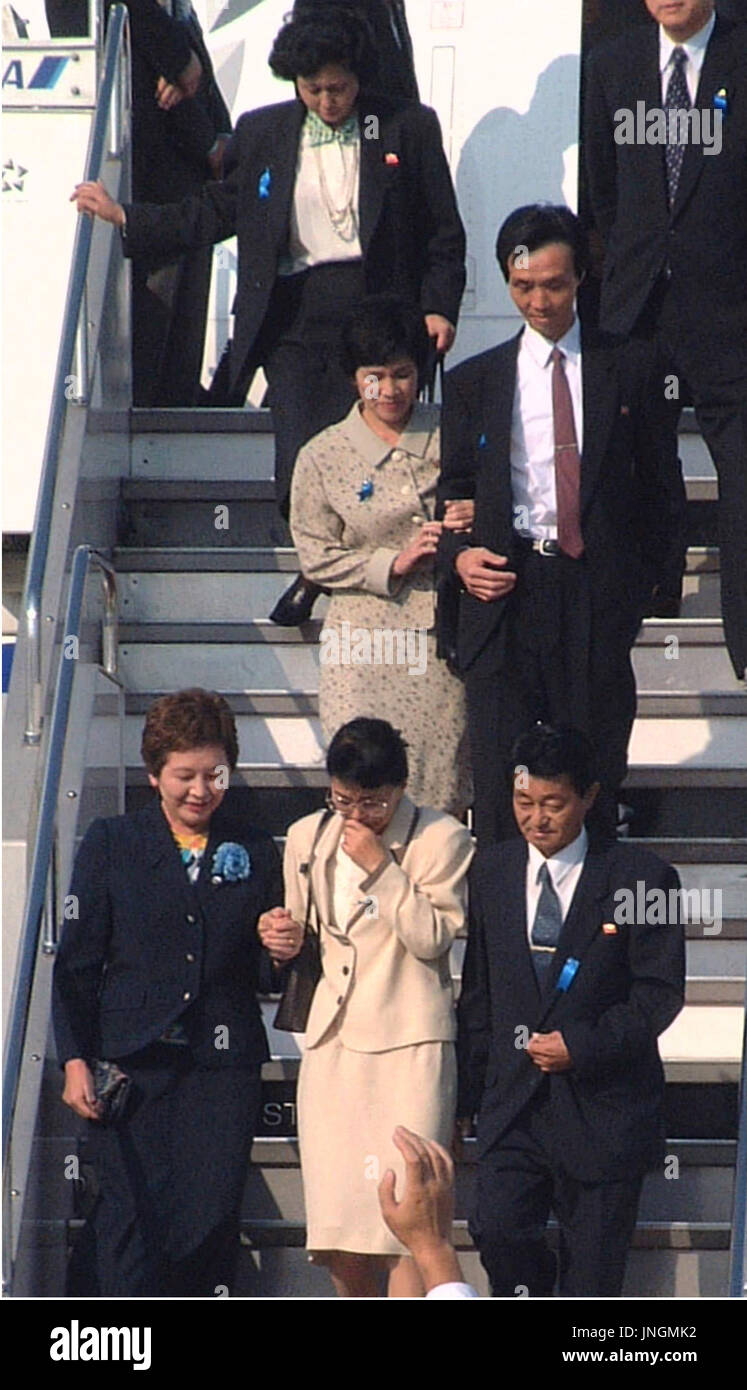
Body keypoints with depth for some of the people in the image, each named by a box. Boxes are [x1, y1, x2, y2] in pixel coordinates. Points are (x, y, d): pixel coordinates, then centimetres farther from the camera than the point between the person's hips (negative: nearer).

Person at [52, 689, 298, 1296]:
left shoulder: (255, 852, 12)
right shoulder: (110, 844, 7)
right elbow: (77, 961, 6)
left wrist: (280, 953, -6)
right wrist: (75, 1059, -3)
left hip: (224, 1063, 2)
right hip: (133, 1061, -2)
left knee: (211, 1220, -3)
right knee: (134, 1216, -10)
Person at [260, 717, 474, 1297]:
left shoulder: (442, 840, -2)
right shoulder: (308, 838, 13)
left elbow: (433, 937, -10)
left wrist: (381, 867, -14)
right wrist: (280, 934, 2)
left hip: (408, 1042, -5)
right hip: (332, 1039, 5)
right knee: (338, 1205, 2)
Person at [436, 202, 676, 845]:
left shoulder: (626, 375, 9)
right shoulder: (473, 382, 12)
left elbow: (653, 490, 11)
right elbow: (453, 488, 14)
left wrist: (638, 586, 3)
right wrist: (459, 553, -5)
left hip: (599, 594, 0)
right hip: (505, 588, 1)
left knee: (593, 775, 0)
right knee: (501, 777, -4)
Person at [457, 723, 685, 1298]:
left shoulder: (640, 877, -4)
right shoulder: (493, 871, 8)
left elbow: (660, 993, -5)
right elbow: (478, 993, 14)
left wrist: (583, 1046, -16)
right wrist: (464, 1098, 13)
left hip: (603, 1111, -3)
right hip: (513, 1100, 3)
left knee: (592, 1272, 2)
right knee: (498, 1229, -17)